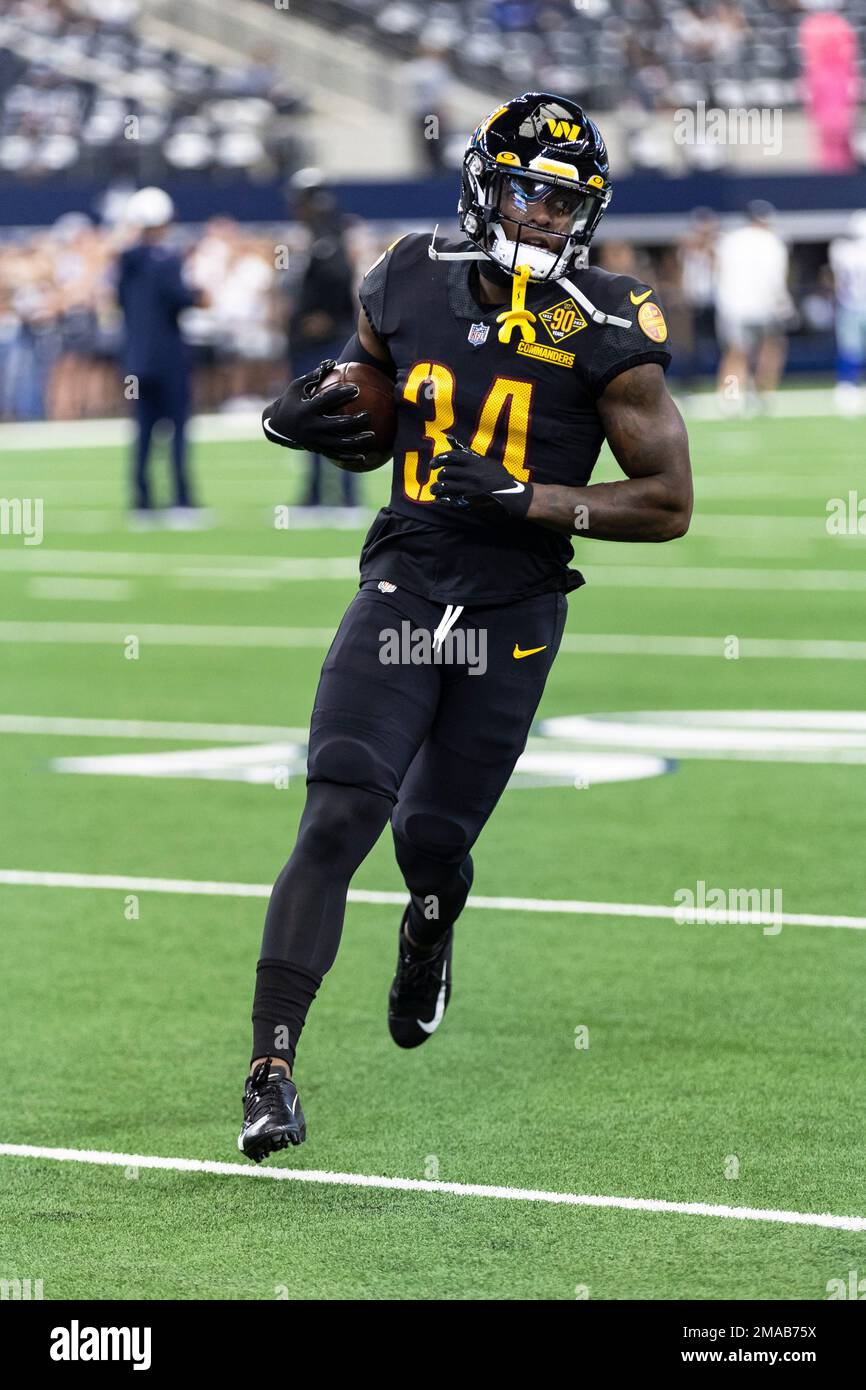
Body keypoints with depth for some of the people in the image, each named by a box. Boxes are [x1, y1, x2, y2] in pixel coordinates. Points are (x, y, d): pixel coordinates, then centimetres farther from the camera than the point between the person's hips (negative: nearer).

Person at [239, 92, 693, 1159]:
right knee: (337, 819, -15)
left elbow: (668, 503, -9)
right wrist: (306, 418, -6)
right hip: (402, 586, 1)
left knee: (432, 839, 10)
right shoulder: (408, 286, 0)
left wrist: (525, 498, -19)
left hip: (513, 614, -1)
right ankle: (271, 1062, -15)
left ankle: (431, 930, 49)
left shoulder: (606, 331, -10)